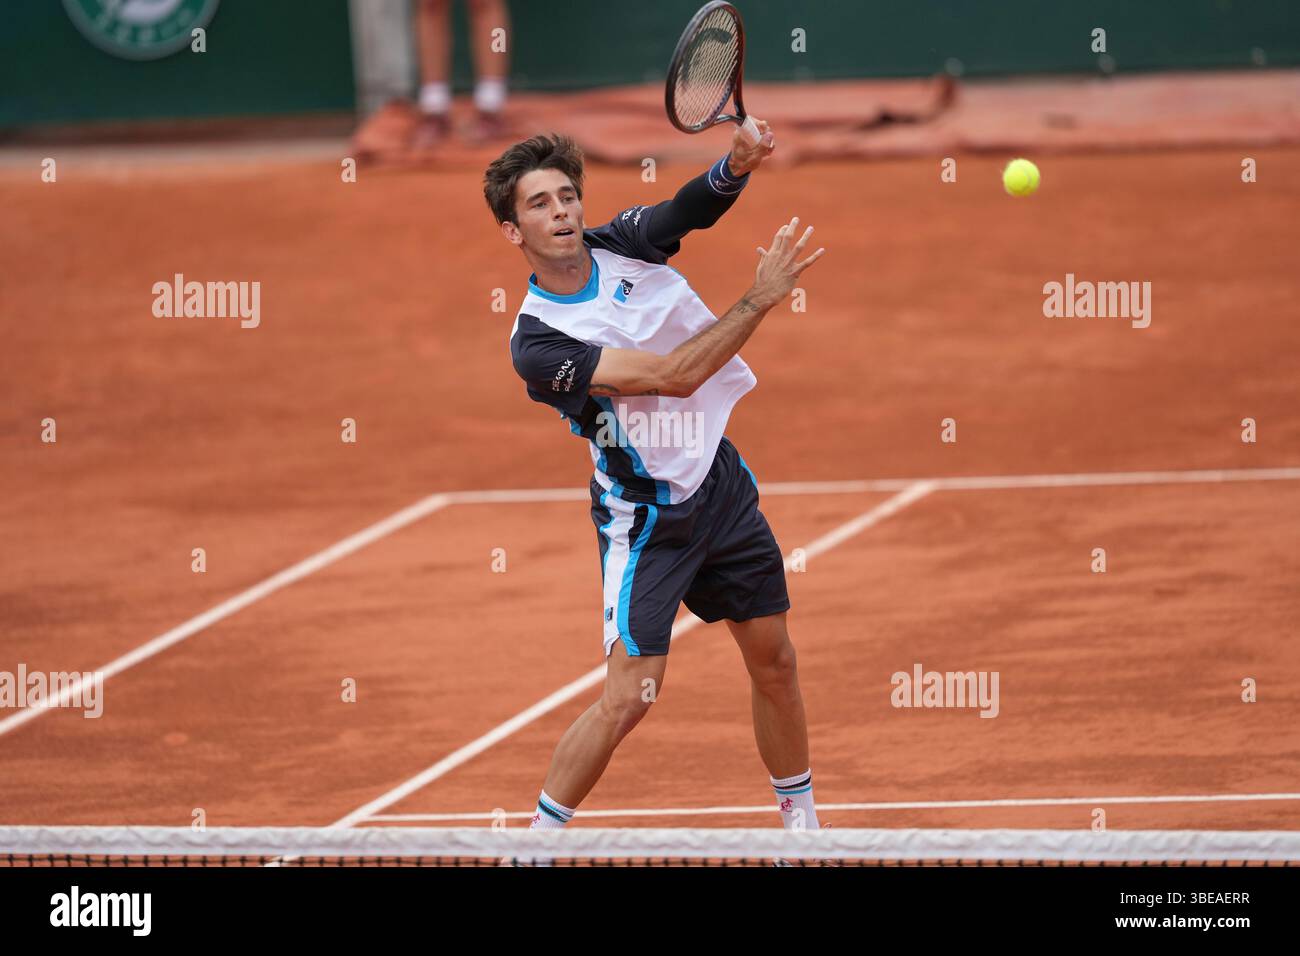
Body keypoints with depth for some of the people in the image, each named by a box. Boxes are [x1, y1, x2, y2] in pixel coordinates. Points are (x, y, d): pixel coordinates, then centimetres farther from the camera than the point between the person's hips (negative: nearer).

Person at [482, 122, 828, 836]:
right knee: (630, 696, -12)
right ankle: (537, 839, 4)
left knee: (773, 659, 13)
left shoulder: (622, 242, -4)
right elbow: (673, 376, -28)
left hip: (719, 479, 6)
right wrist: (761, 299, -27)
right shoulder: (537, 344, -23)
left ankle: (800, 822, 29)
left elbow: (696, 205, -18)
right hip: (645, 518, -6)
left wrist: (739, 164, -41)